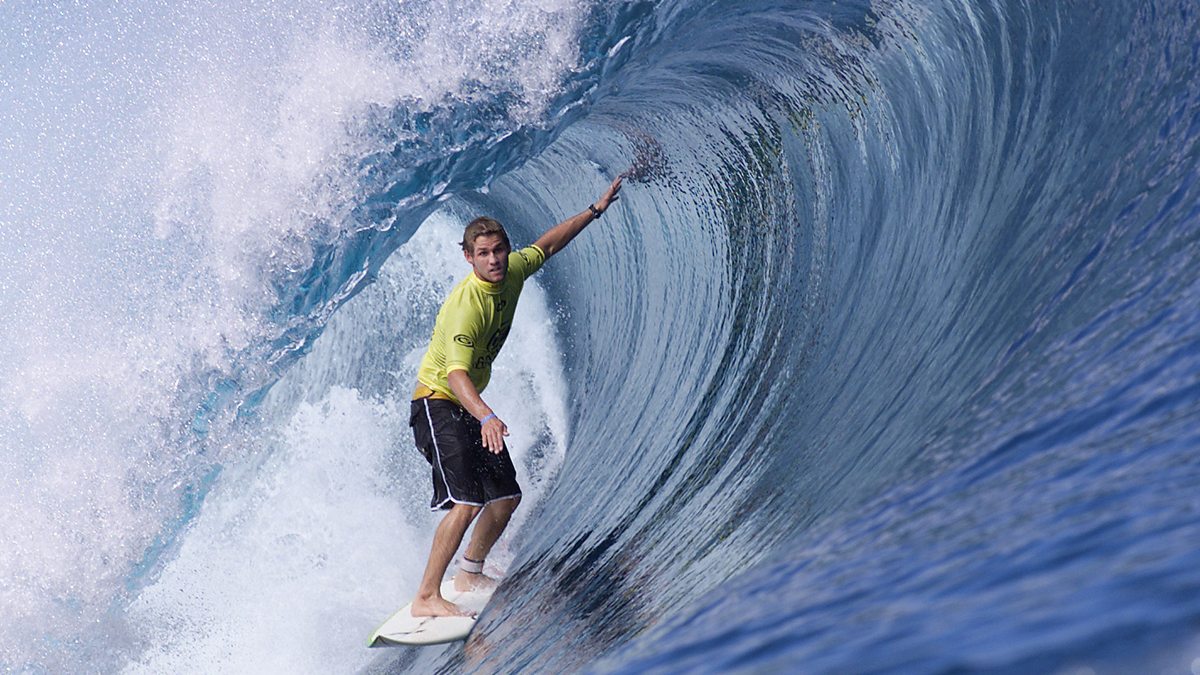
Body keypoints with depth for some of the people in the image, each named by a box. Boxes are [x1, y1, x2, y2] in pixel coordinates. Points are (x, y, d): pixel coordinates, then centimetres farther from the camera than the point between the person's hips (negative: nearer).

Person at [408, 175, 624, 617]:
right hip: (438, 403, -9)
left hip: (472, 407, 9)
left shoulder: (512, 272, -4)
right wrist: (486, 416, -54)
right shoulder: (465, 305, -27)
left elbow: (546, 246, 16)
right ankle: (426, 598, -15)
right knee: (467, 502, -22)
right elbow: (456, 373, -37)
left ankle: (469, 575, 30)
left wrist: (595, 210, 18)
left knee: (507, 497, 12)